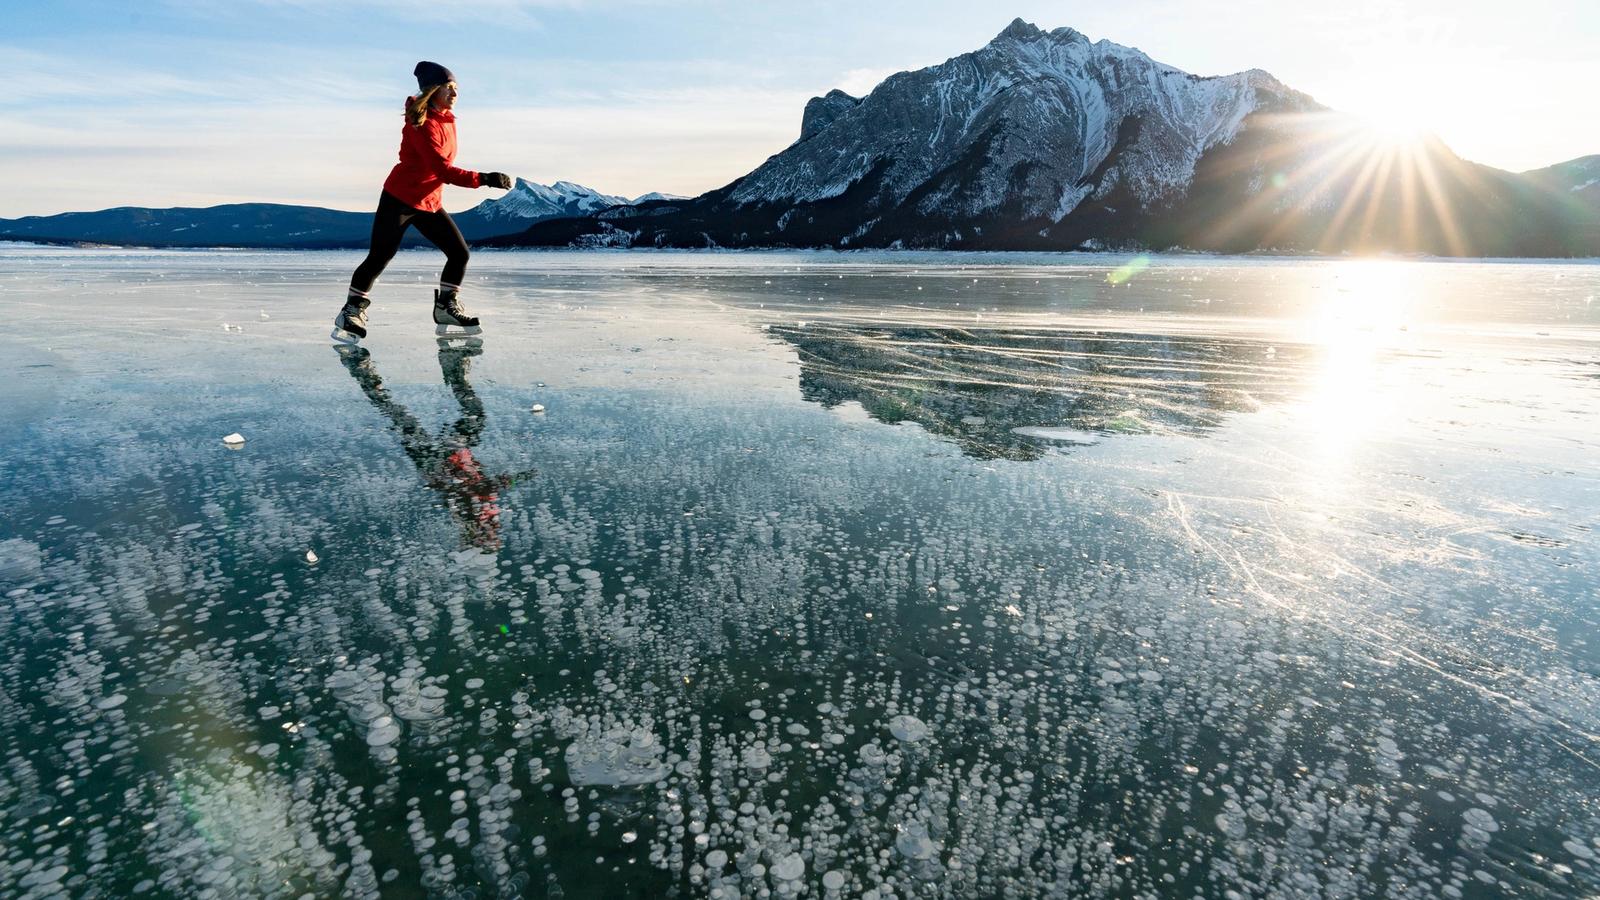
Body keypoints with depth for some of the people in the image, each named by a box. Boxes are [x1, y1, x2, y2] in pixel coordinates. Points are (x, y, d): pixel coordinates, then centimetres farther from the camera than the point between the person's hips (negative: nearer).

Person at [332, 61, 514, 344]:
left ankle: (446, 309, 13)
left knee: (459, 253, 0)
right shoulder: (420, 124, -20)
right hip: (398, 200, -8)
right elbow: (443, 170, -28)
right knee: (379, 258, -5)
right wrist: (484, 179, -32)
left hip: (430, 203, 8)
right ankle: (352, 313, 8)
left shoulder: (448, 119, 7)